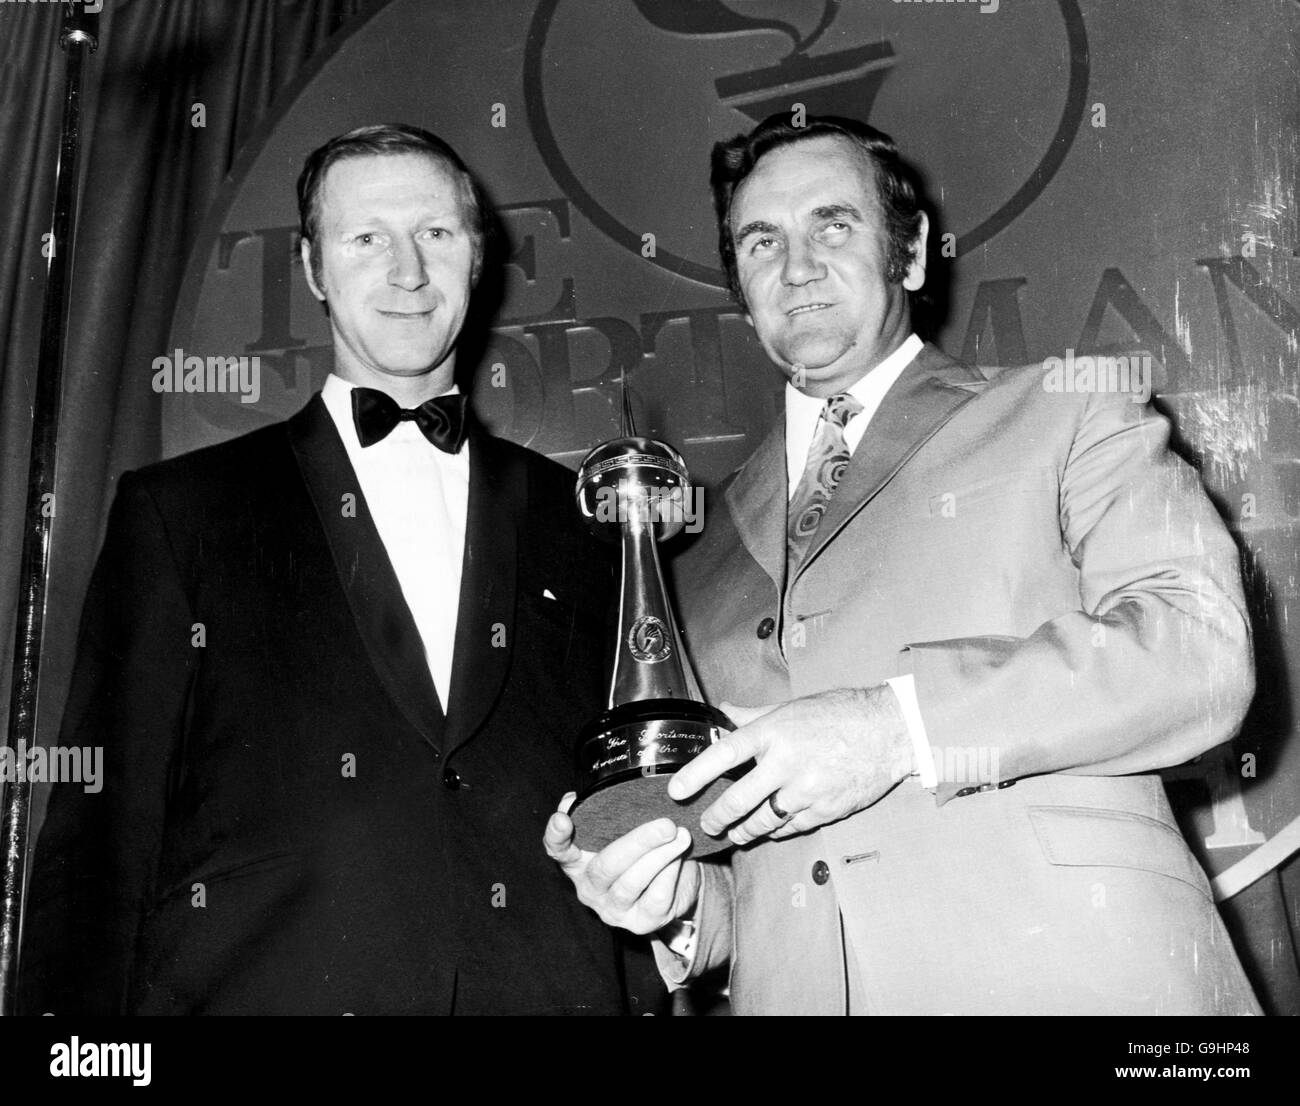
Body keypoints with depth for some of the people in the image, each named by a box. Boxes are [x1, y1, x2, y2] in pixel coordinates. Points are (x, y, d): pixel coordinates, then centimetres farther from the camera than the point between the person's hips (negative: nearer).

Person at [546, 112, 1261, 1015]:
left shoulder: (1067, 414, 4)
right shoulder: (712, 548, 15)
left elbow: (1201, 644, -10)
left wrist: (898, 725, -18)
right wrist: (682, 903, -3)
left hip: (1070, 974, -3)